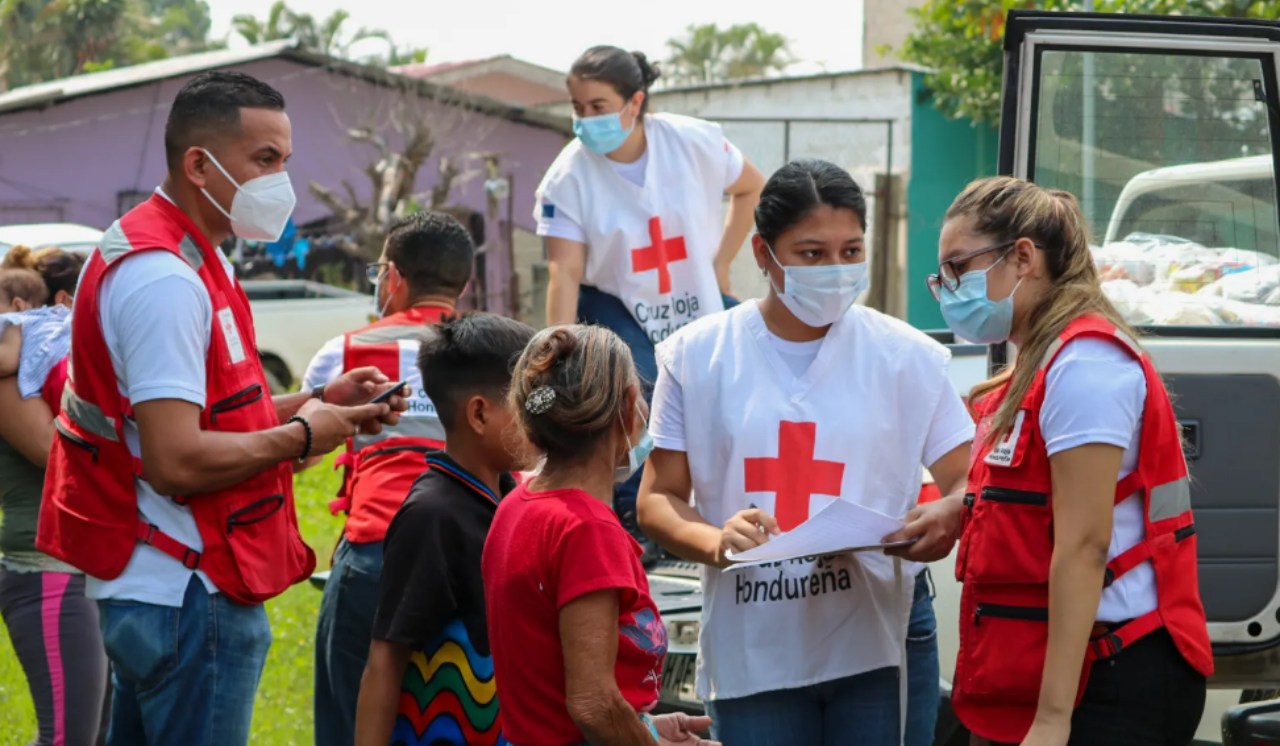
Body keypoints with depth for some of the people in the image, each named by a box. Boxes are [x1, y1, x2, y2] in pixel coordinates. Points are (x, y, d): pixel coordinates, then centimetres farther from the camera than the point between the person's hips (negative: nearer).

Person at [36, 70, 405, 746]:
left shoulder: (170, 257, 14)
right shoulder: (166, 280, -20)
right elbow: (177, 460, -26)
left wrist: (317, 402, 8)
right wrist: (302, 435, -13)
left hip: (143, 588, 11)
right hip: (187, 596, -11)